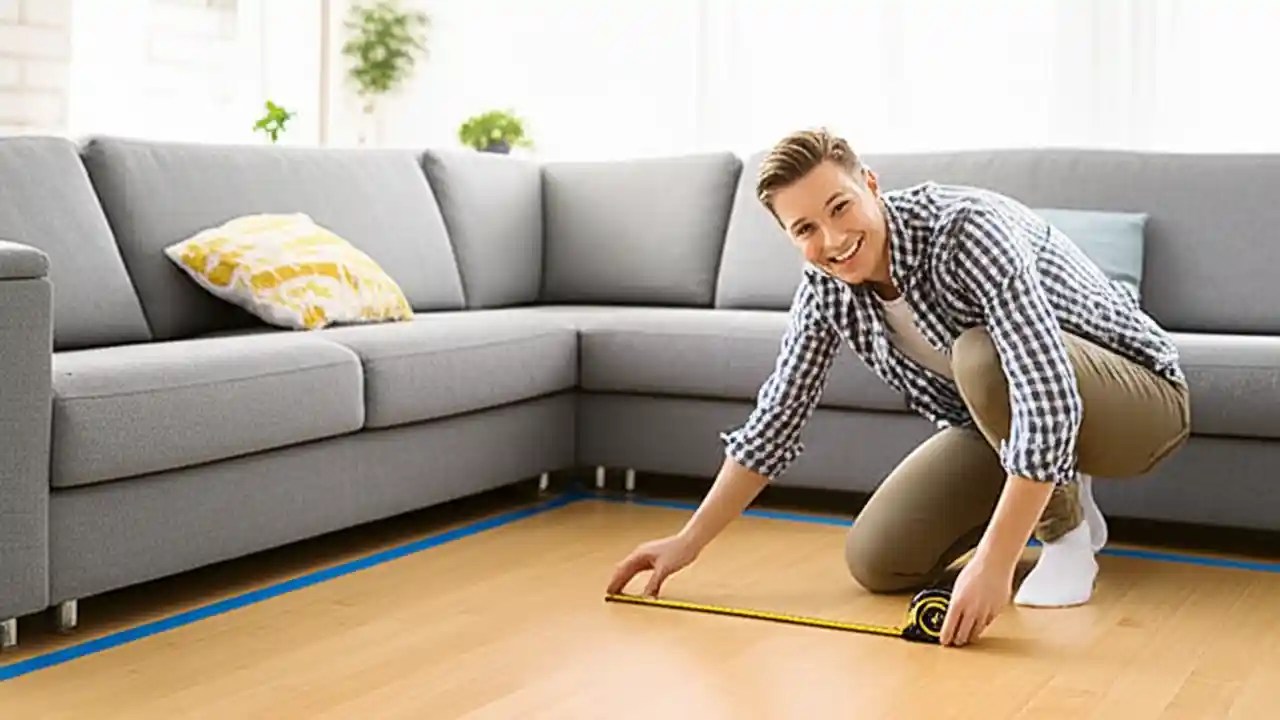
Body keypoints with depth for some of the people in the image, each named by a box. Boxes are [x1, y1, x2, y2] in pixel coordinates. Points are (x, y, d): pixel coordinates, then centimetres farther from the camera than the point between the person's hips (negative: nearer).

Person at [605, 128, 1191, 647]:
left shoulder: (966, 230, -33)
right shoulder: (825, 288, -11)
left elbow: (1048, 404, -41)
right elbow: (777, 418, 1)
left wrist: (992, 564, -44)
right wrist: (690, 541, 0)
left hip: (1135, 399, -6)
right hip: (1005, 420, 7)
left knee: (979, 354, -36)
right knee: (874, 562, -7)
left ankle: (1065, 530, -10)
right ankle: (1053, 497, 15)